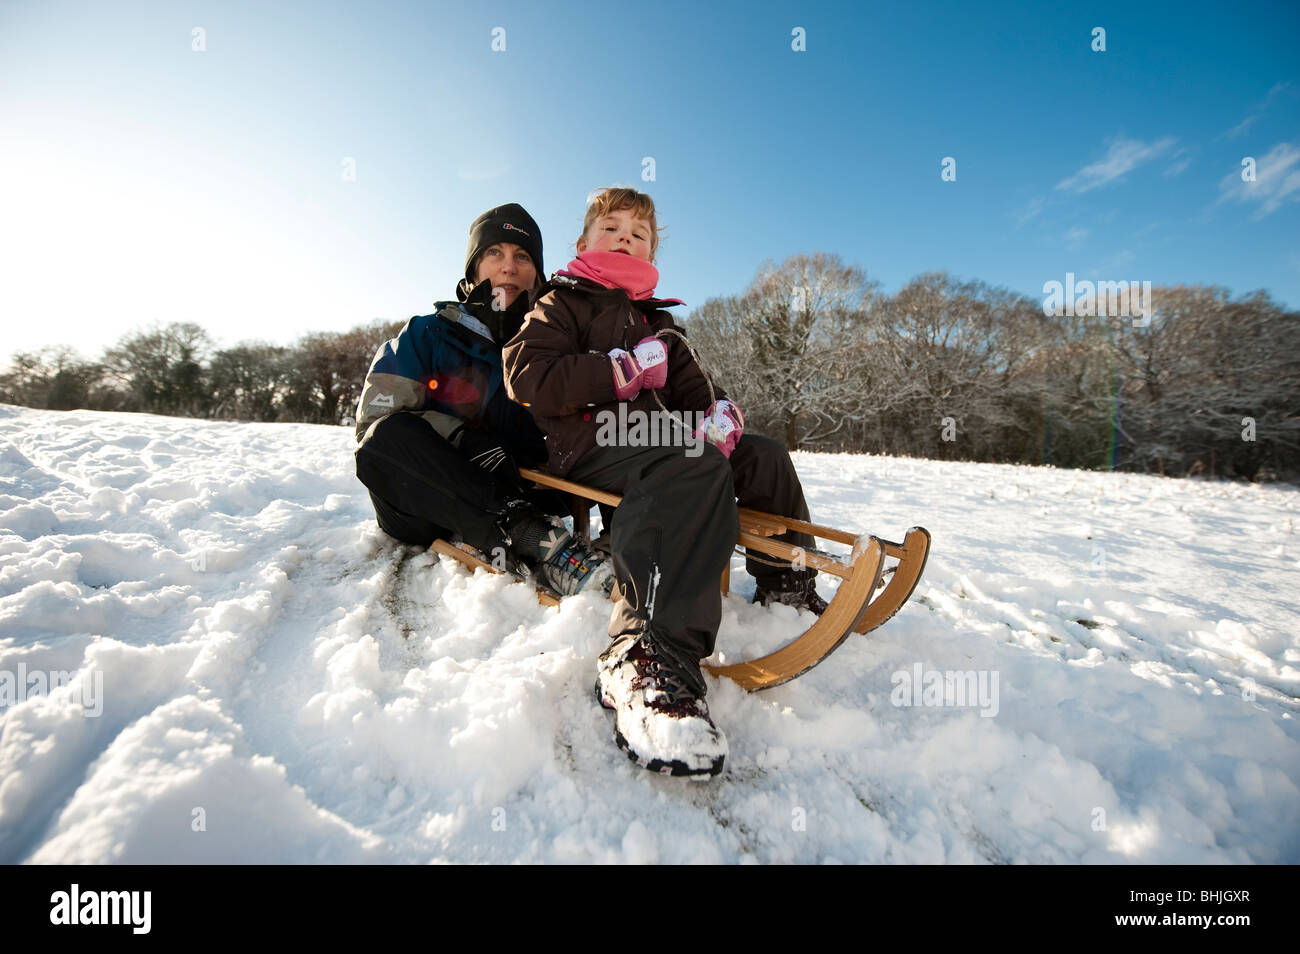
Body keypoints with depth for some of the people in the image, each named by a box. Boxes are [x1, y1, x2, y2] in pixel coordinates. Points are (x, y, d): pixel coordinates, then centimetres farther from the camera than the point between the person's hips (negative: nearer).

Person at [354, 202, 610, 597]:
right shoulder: (429, 332, 5)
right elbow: (377, 416, -4)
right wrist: (461, 437, -21)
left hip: (513, 494, 2)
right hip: (419, 509, -2)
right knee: (387, 436, -32)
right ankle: (529, 537, -41)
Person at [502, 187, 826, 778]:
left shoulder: (656, 321, 30)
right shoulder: (561, 304, 9)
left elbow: (688, 383, 24)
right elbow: (527, 379, -8)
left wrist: (716, 409, -2)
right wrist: (626, 369, -10)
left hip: (655, 436, 8)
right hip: (588, 441, -8)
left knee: (762, 457, 4)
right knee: (696, 470, -37)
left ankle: (786, 586, 18)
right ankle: (648, 657, -51)